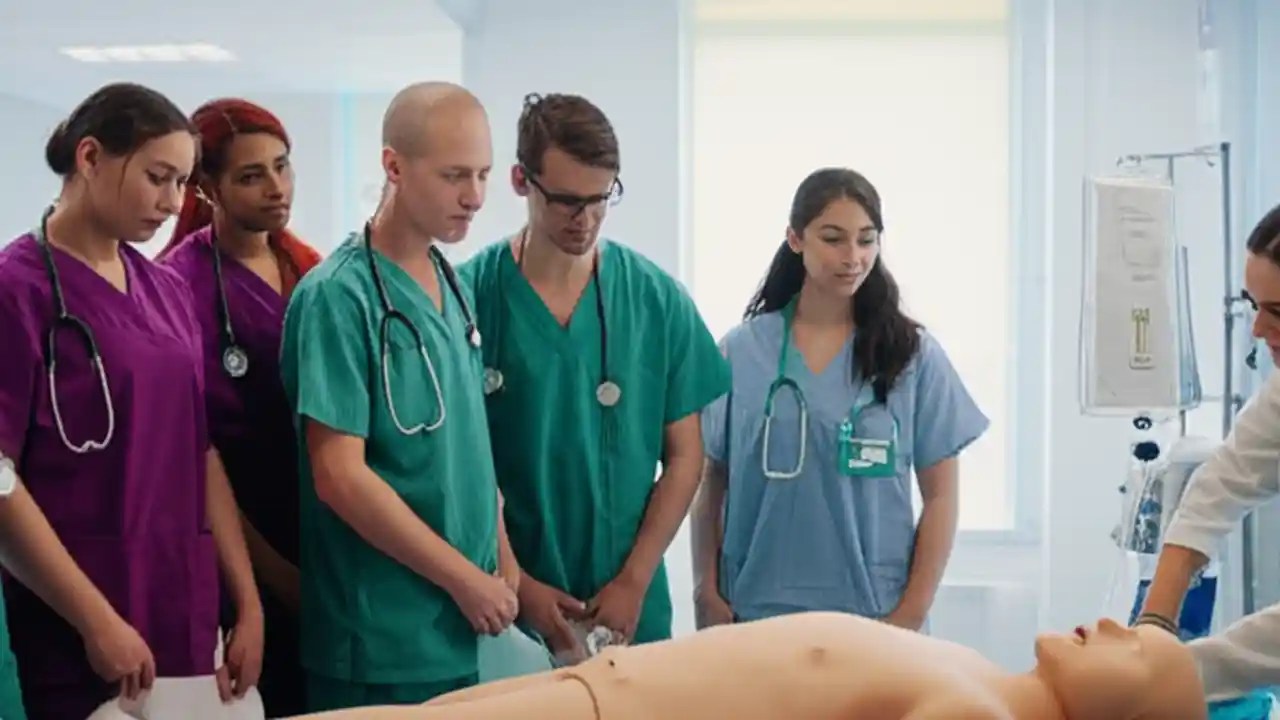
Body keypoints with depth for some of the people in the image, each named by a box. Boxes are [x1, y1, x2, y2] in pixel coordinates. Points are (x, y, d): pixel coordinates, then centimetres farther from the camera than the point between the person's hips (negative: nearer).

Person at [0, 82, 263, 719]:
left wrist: (248, 603, 7)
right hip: (73, 634, -6)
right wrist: (97, 621, -15)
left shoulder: (169, 292, 11)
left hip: (184, 623, 6)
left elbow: (202, 454, 12)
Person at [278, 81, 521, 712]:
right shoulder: (338, 297, -15)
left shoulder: (454, 285, 8)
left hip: (464, 633, 7)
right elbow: (339, 477, -18)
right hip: (379, 645, -7)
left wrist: (504, 567, 7)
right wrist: (466, 579, -13)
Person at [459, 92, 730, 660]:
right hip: (508, 609, -1)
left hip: (630, 607, 2)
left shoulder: (658, 301, 0)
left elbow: (683, 455, 4)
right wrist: (515, 585, -9)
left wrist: (634, 581, -4)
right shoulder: (468, 296, -7)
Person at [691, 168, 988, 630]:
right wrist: (707, 595, -1)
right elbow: (712, 485, 6)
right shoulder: (741, 352, 2)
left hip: (875, 616, 0)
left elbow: (941, 495, 2)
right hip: (759, 613, 0)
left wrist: (912, 613, -5)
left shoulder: (914, 355, 1)